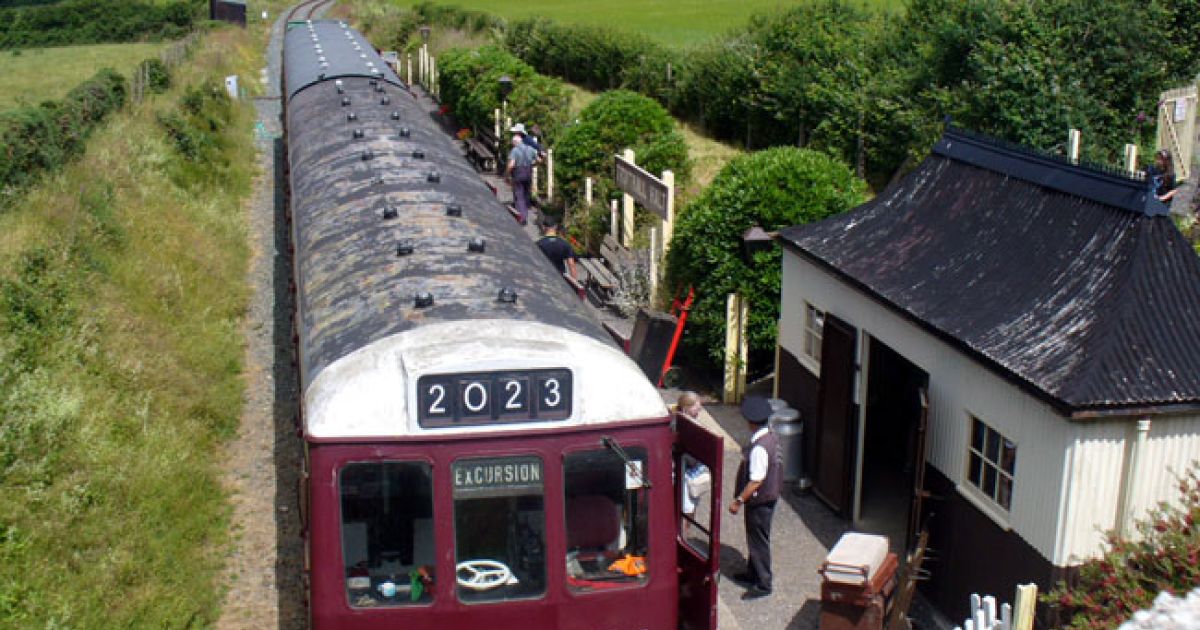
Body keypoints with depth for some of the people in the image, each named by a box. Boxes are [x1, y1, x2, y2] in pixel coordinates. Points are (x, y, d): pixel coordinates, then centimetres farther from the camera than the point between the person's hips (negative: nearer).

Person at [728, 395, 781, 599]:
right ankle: (753, 573, 40)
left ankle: (763, 584, 14)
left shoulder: (759, 447, -28)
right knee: (755, 538, 24)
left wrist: (739, 500, -20)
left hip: (759, 500, -10)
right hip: (769, 496, 10)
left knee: (759, 540, 3)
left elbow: (756, 480, -27)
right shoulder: (771, 437, 1)